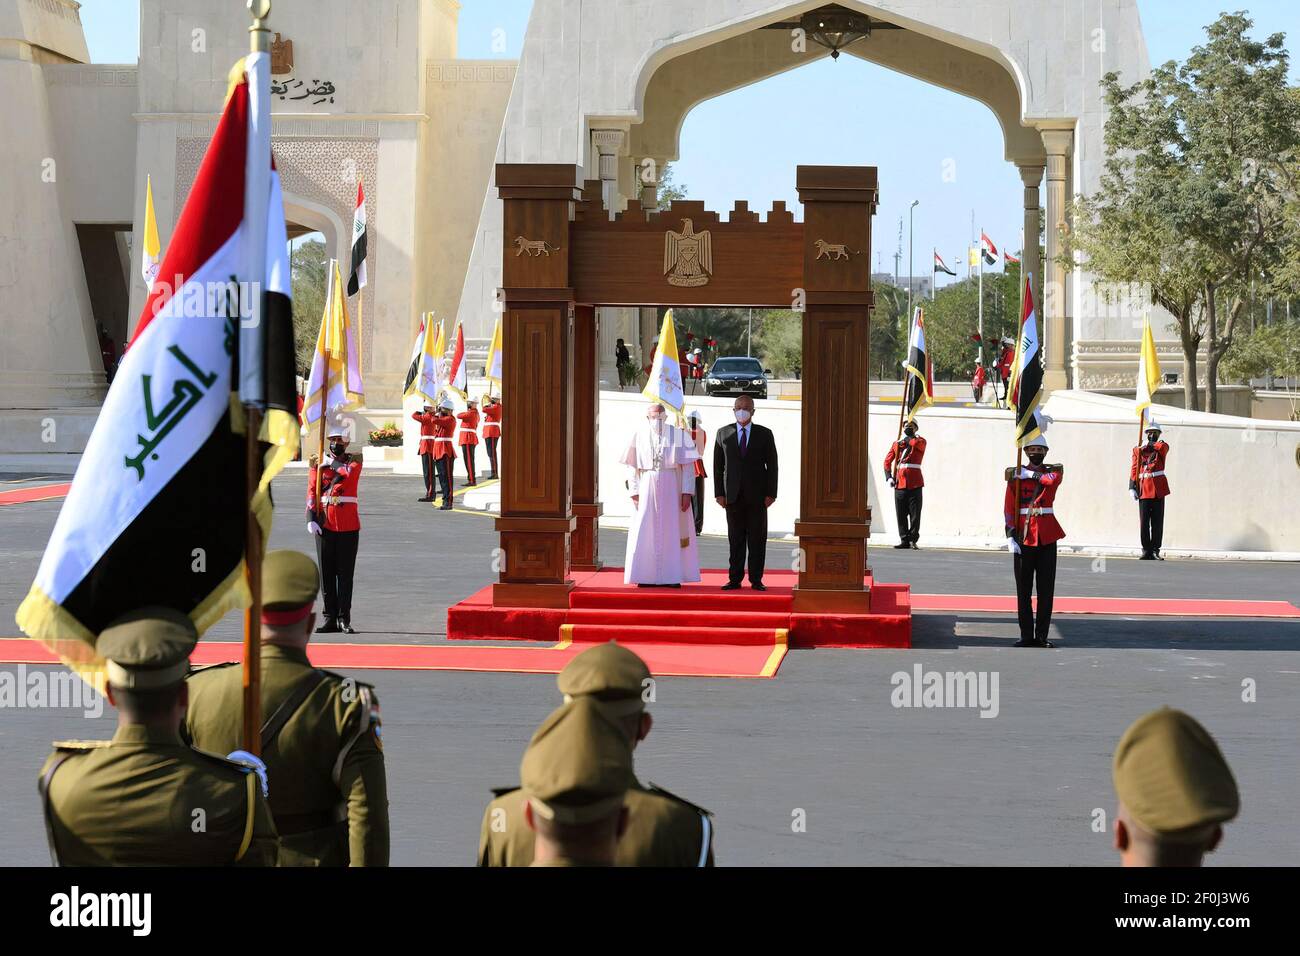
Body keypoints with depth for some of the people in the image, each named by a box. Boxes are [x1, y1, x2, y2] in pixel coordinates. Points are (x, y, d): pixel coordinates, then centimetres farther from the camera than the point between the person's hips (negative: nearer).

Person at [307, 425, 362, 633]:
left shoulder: (354, 461, 5)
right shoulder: (319, 464, 9)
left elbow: (348, 474, -19)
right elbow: (312, 492, 2)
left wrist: (332, 464, -6)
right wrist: (311, 519, -9)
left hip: (348, 526, -2)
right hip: (325, 525, 2)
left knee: (345, 574, 0)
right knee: (326, 573, 4)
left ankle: (344, 620, 3)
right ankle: (330, 619, 9)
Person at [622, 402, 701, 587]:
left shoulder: (678, 435, -2)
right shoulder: (639, 435, 2)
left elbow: (688, 466, -2)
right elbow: (632, 467, 5)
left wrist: (687, 492, -9)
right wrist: (634, 493, -3)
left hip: (672, 488, -1)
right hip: (647, 488, 1)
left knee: (673, 531, 2)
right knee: (645, 533, 1)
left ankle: (672, 576, 8)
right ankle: (646, 576, 7)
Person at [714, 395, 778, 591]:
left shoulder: (765, 434, 6)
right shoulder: (723, 434, 8)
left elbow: (772, 465, 3)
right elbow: (718, 466, 7)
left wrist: (771, 493, -4)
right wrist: (719, 493, -1)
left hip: (757, 495, -1)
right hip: (733, 495, 1)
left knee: (757, 538, 1)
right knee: (735, 539, 2)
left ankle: (756, 580, 5)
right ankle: (734, 579, 5)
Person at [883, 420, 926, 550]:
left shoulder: (921, 441, 5)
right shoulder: (896, 444, 15)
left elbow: (914, 443, -19)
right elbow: (887, 461, 14)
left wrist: (906, 437, 0)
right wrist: (889, 477, 1)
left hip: (914, 482, -3)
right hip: (900, 482, 3)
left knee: (915, 514, -3)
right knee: (901, 514, 4)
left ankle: (913, 540, 3)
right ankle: (904, 540, 10)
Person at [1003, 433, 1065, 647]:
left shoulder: (1055, 470, 7)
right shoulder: (1016, 475, 4)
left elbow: (1051, 480, -19)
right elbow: (1009, 508, -1)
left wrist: (1029, 475, -12)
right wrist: (1011, 536, -9)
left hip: (1047, 536, 1)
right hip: (1024, 536, -1)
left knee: (1046, 589, 2)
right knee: (1023, 589, 1)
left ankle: (1042, 636, 8)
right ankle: (1027, 636, 6)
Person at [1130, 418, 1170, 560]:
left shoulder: (1163, 447, 9)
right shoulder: (1138, 450, 11)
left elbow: (1162, 447, -18)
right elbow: (1134, 470, 6)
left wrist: (1149, 445, -3)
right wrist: (1132, 487, -4)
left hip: (1158, 489, -1)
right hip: (1144, 489, 1)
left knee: (1157, 522, -1)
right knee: (1144, 522, -1)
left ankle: (1155, 551, 2)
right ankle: (1146, 551, 4)